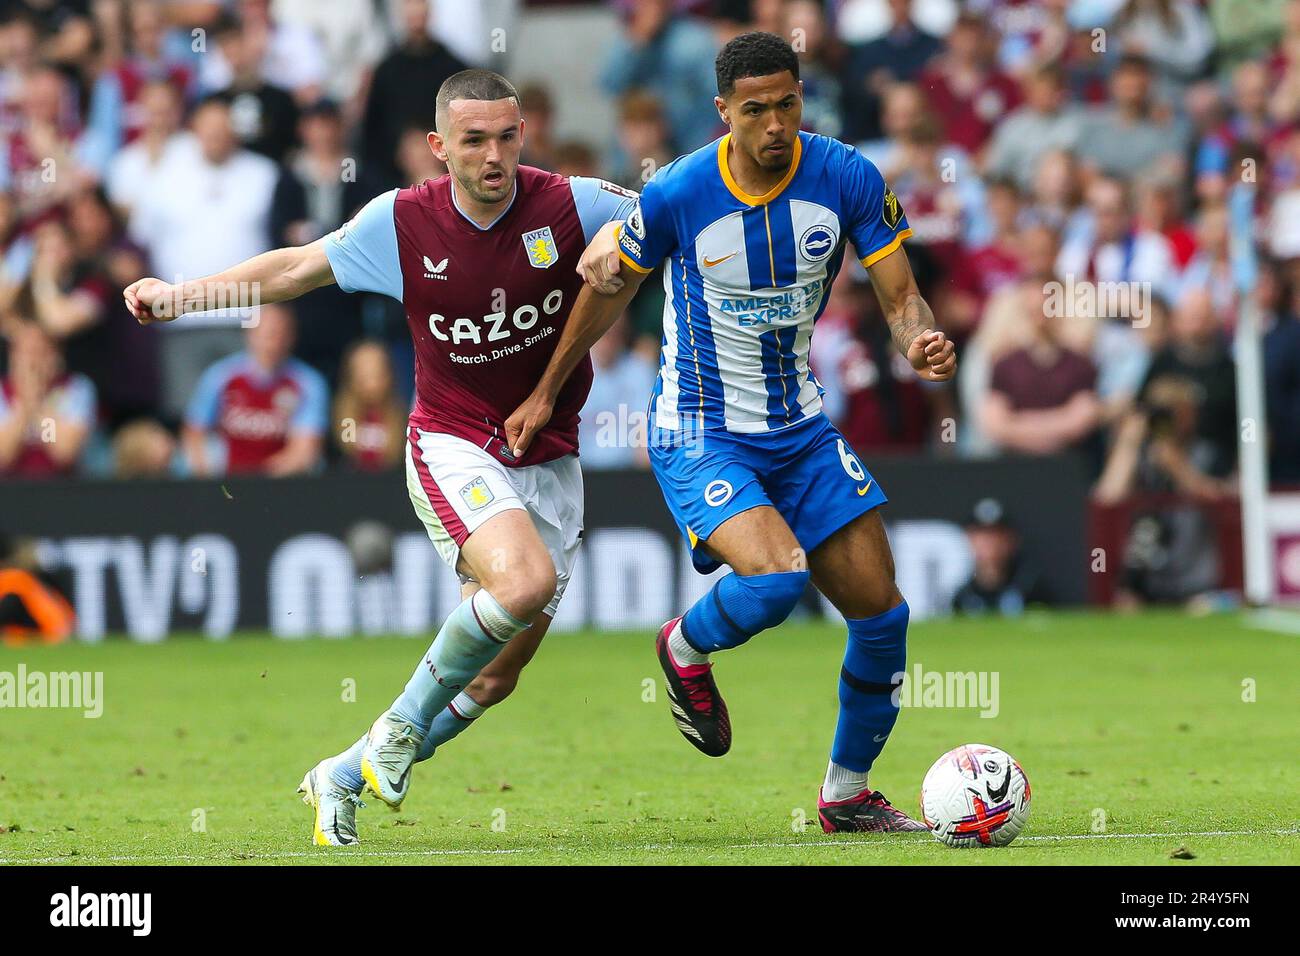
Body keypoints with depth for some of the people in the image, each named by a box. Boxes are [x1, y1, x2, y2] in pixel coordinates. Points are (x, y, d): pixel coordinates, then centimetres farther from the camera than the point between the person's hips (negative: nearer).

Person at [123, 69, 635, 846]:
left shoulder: (571, 205, -10)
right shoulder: (402, 222, -7)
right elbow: (299, 267, 8)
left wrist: (622, 239, -23)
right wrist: (180, 296, 9)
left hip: (550, 462, 3)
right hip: (453, 447, -3)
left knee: (495, 679, 4)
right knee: (523, 582, -32)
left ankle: (343, 778, 24)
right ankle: (406, 719, -9)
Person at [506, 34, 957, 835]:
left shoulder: (848, 179, -10)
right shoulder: (677, 195, -16)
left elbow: (901, 296, -6)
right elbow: (613, 288, 2)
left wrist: (922, 339, -30)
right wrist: (547, 392, 10)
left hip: (799, 429, 5)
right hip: (699, 435, -4)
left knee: (881, 609, 3)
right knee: (776, 578, -29)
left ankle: (847, 793, 23)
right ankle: (686, 651, 6)